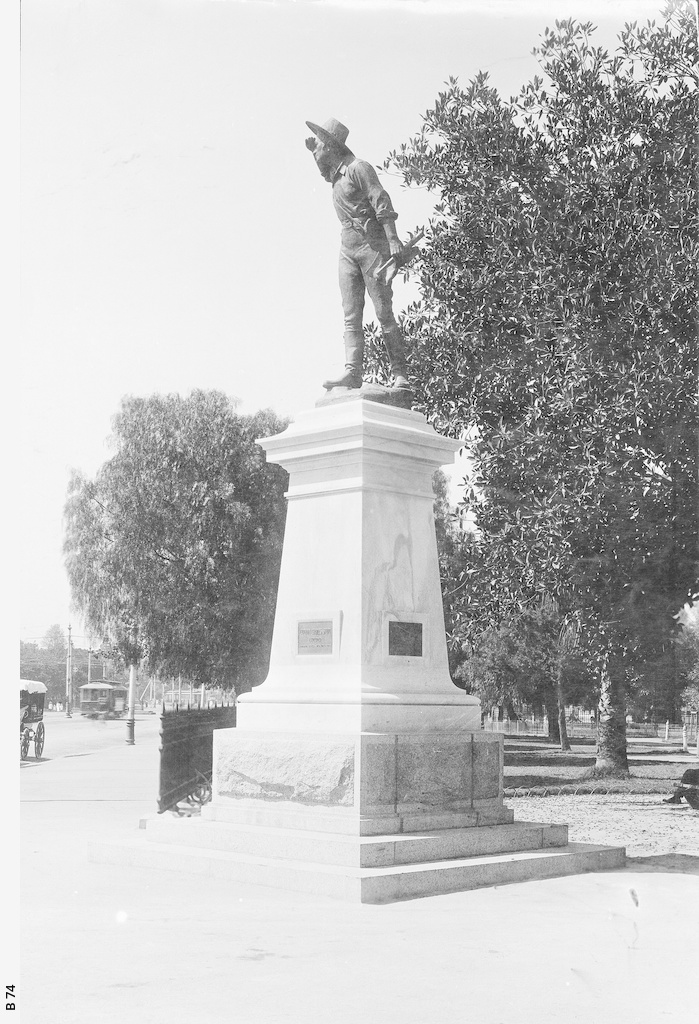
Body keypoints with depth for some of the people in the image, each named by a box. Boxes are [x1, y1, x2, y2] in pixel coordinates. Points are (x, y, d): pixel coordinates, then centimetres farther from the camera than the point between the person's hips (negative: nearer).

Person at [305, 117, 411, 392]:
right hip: (347, 249, 8)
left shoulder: (358, 168, -6)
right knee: (351, 316, -5)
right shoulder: (335, 176, 18)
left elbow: (381, 201, -16)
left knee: (384, 313, -9)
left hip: (372, 245, -8)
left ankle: (400, 375, -8)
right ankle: (352, 371, -12)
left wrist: (393, 239, -24)